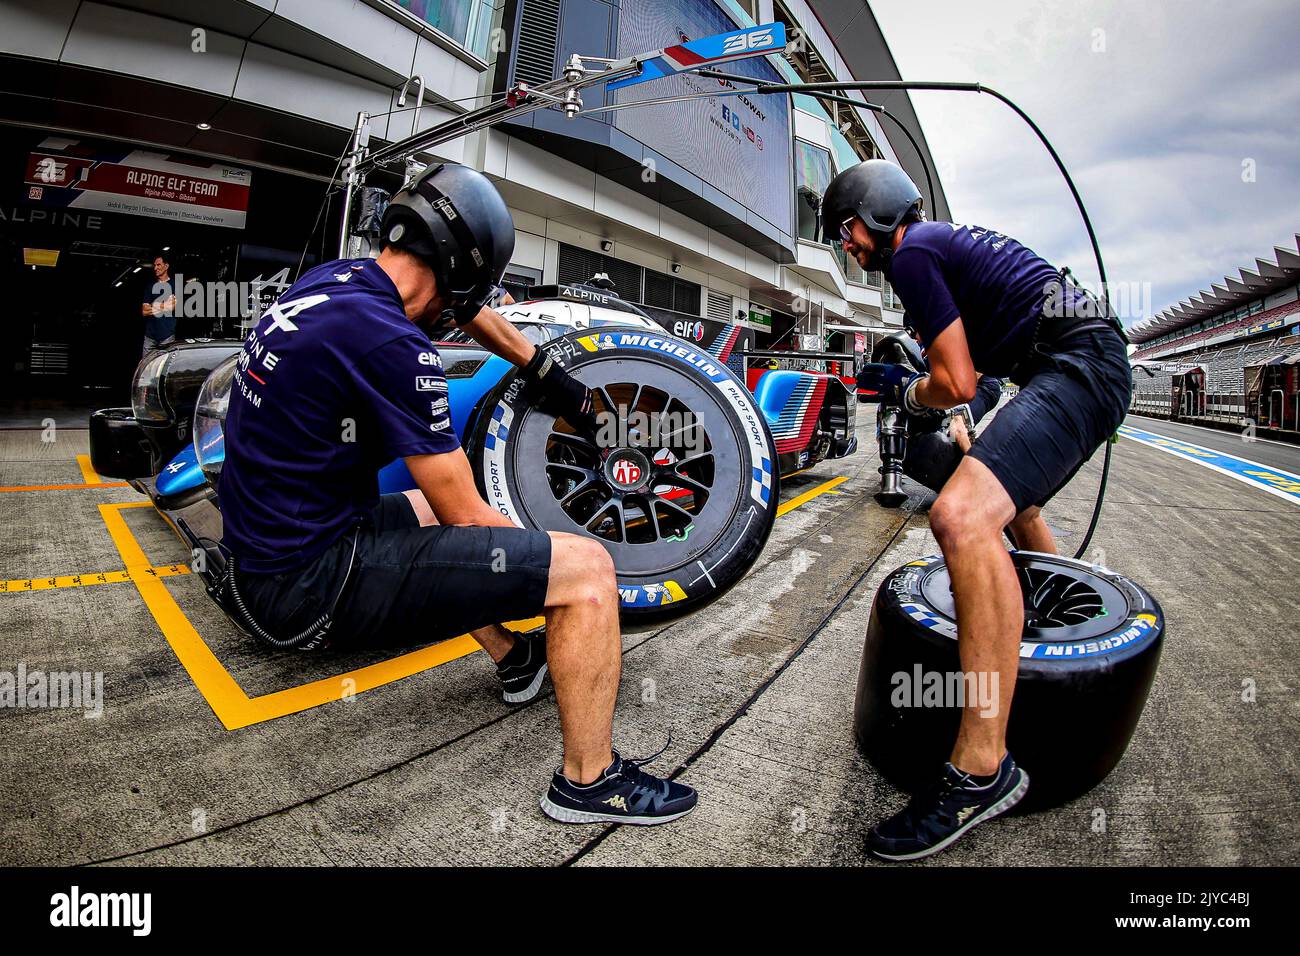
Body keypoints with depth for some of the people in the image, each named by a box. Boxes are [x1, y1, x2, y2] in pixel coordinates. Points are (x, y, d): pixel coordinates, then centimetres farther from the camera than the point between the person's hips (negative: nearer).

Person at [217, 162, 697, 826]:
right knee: (587, 569, -12)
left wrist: (544, 371, 30)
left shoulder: (331, 278, 4)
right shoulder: (390, 340, -23)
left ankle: (515, 659, 36)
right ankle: (589, 781, 7)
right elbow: (468, 517, -16)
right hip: (315, 586, -10)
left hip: (256, 559, 10)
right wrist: (561, 573, 0)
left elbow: (471, 312, 22)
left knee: (433, 508, 35)